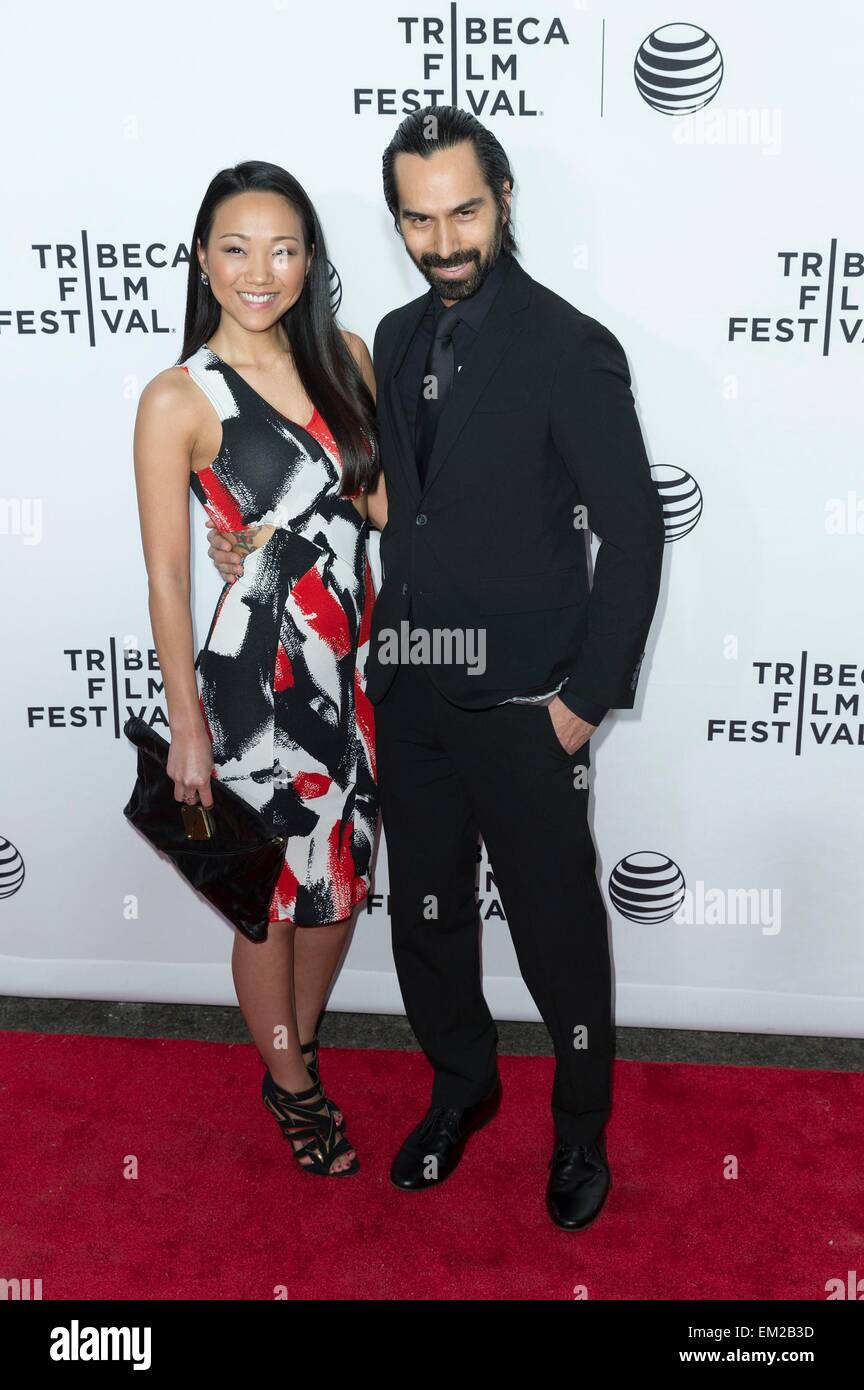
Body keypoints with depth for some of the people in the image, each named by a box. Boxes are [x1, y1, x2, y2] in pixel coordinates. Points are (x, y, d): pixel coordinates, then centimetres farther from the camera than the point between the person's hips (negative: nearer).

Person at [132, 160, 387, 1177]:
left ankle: (303, 1040, 45)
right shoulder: (178, 399, -12)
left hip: (352, 664, 5)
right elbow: (165, 578, -10)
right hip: (255, 678, -5)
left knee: (343, 875, 18)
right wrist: (187, 731, -9)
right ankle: (288, 1083, 36)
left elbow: (386, 500, 10)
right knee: (277, 893, 11)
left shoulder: (344, 356, 2)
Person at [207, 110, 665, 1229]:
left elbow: (631, 536, -12)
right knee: (425, 915, 18)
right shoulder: (398, 338, 8)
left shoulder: (569, 349, -12)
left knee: (557, 930, 9)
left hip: (519, 705, -6)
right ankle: (460, 1088, 42)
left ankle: (581, 1127, 33)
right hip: (409, 692, 6)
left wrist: (588, 696, -13)